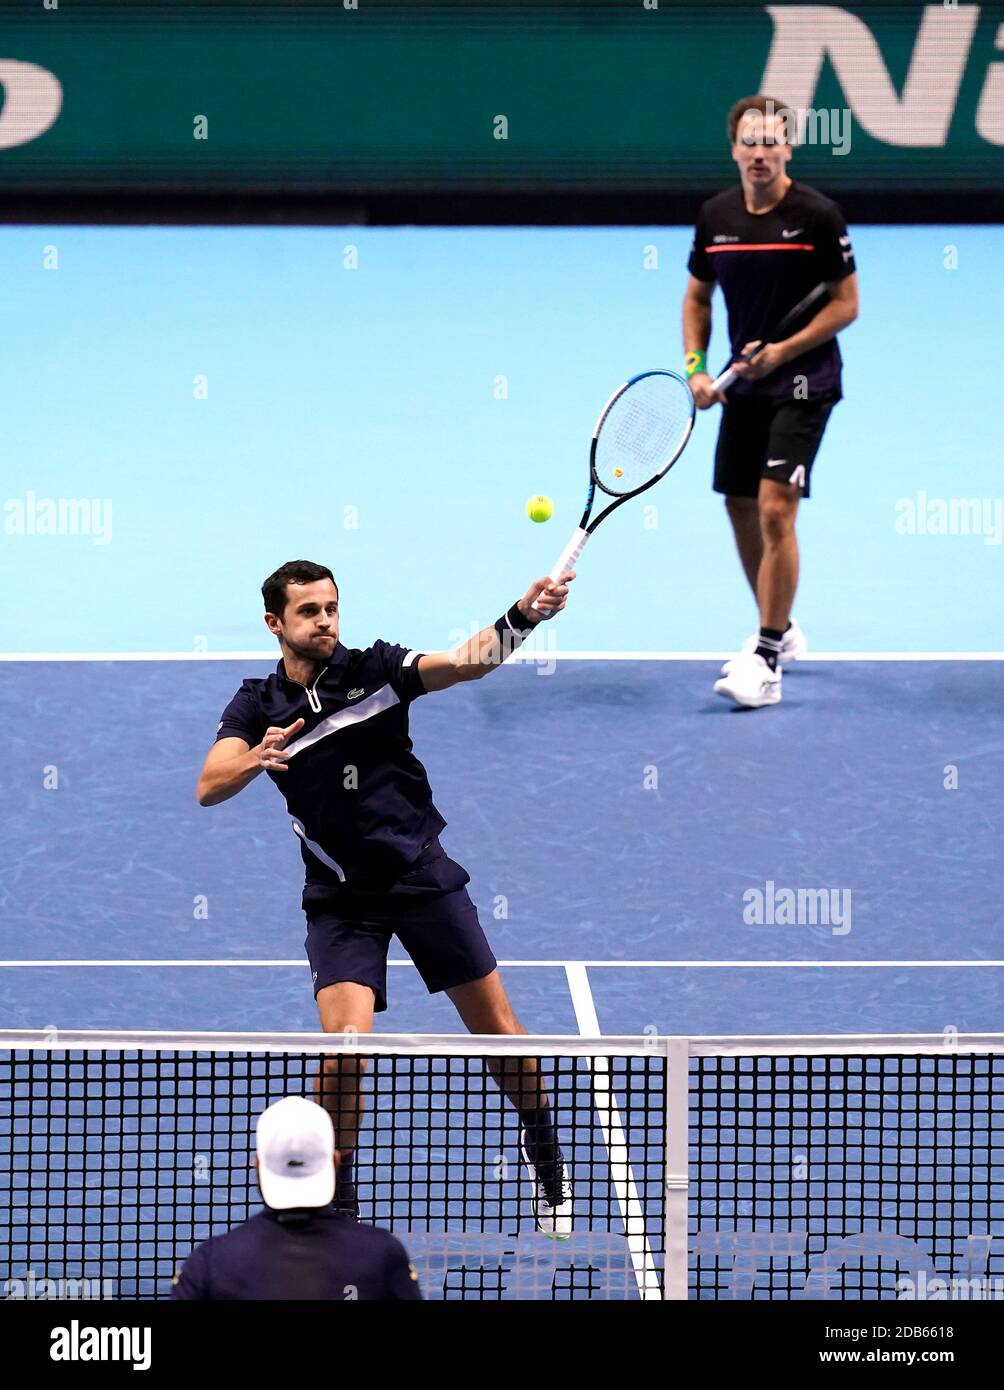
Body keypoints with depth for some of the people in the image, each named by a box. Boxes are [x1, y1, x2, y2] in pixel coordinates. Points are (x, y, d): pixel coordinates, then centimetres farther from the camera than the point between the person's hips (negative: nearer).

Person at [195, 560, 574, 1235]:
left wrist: (521, 618, -36)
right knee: (344, 1049, -15)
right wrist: (256, 760, -36)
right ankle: (338, 1207, 1)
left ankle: (547, 1160, 30)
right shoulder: (257, 707, -1)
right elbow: (209, 787, -15)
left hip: (424, 876, 0)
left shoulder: (375, 669, -4)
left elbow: (465, 662, -17)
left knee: (495, 1026, 6)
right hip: (341, 899, 0)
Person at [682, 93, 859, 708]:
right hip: (744, 386, 6)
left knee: (775, 511, -15)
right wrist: (696, 368, 1)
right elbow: (698, 297, 14)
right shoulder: (716, 216, 2)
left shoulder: (817, 215, -12)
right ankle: (781, 631, 34)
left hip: (803, 384, -6)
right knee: (741, 509, 14)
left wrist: (783, 351, -17)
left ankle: (767, 665, -14)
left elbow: (847, 303, -8)